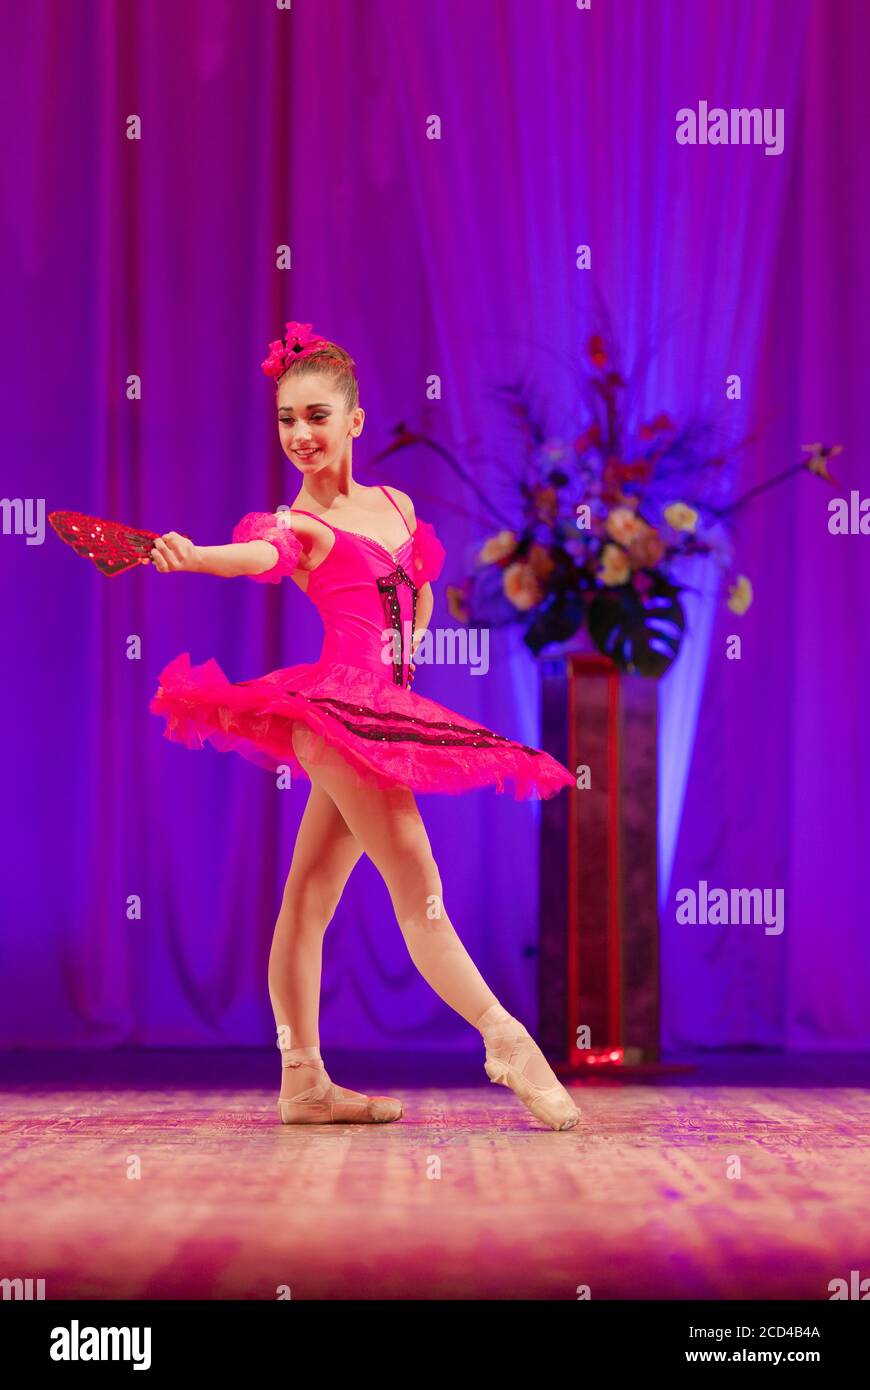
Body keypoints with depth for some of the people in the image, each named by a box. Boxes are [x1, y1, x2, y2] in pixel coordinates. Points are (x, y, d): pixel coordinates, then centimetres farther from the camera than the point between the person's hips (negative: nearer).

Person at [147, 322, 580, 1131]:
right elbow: (258, 555, -29)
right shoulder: (298, 524, -5)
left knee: (312, 895, 10)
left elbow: (420, 595, 30)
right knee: (417, 887, -8)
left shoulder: (396, 505, 14)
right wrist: (189, 557, -49)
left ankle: (303, 1080, 12)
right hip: (340, 707, -6)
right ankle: (506, 1043, -7)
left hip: (382, 715, 6)